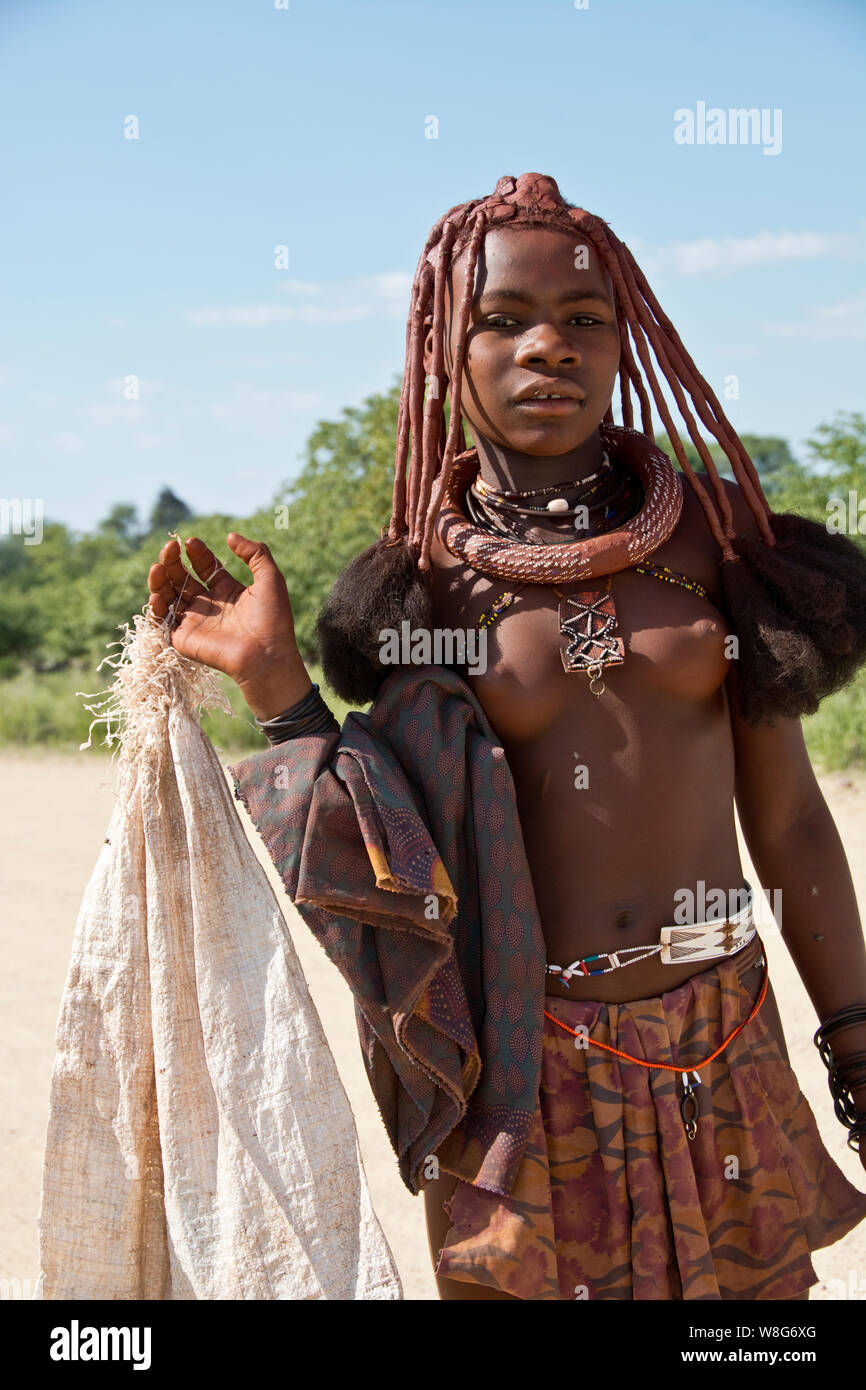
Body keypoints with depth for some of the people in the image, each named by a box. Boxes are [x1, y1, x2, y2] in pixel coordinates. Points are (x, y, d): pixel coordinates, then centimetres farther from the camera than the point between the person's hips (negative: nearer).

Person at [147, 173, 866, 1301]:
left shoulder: (712, 532, 0)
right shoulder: (422, 582, -3)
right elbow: (400, 873, -6)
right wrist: (276, 680, -14)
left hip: (728, 1054, 2)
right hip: (527, 1071, -2)